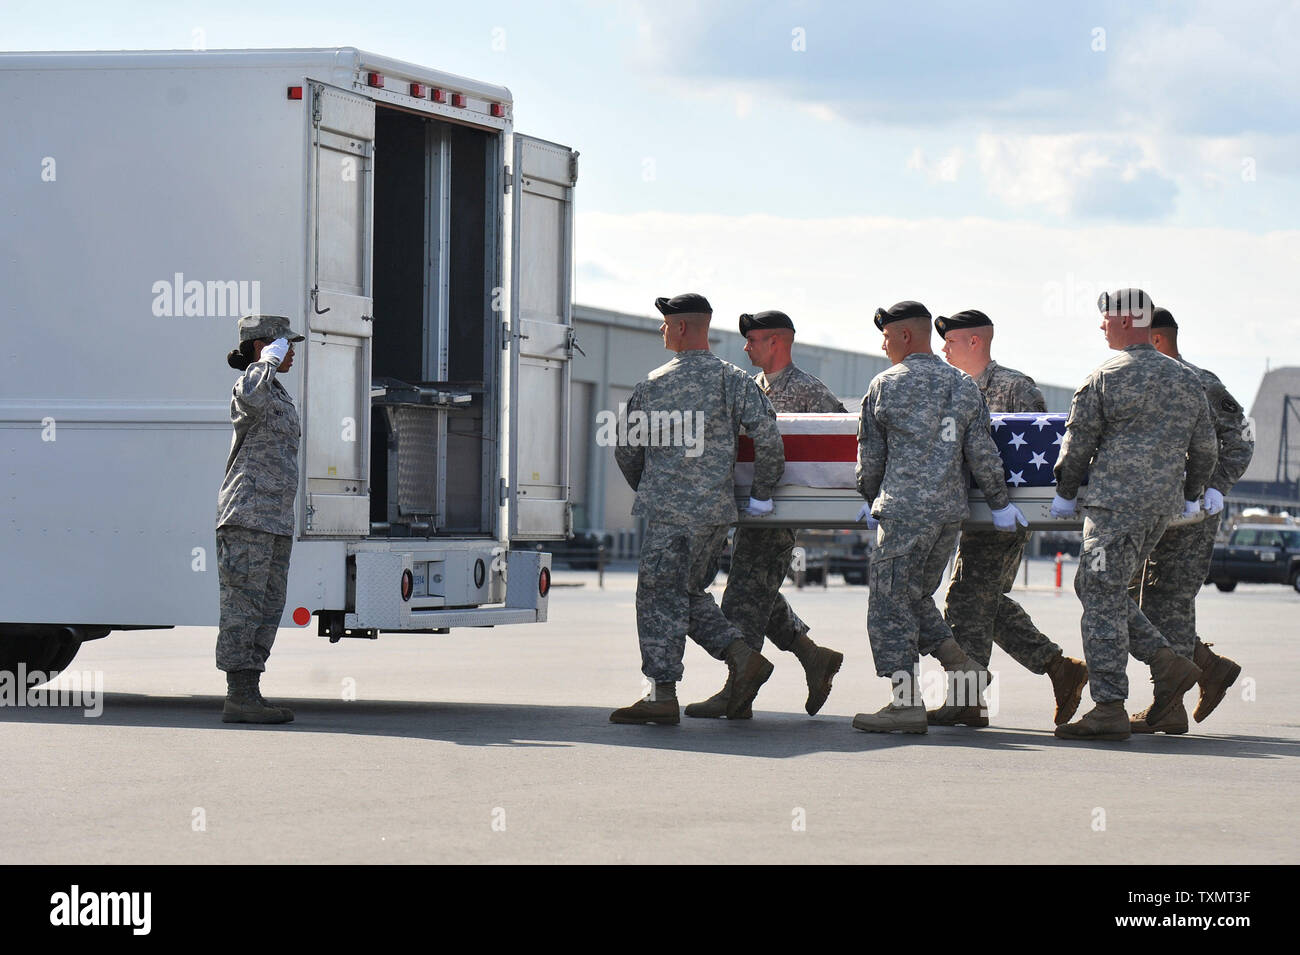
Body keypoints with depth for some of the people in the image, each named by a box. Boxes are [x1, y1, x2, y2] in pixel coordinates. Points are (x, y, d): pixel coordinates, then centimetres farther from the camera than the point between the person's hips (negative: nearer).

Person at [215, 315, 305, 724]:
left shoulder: (280, 396, 21)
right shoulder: (249, 387, -9)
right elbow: (251, 394, -36)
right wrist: (272, 357, -21)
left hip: (276, 519, 10)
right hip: (247, 513, -10)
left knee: (269, 608, 9)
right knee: (244, 603, -9)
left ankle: (248, 694, 13)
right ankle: (239, 697, -9)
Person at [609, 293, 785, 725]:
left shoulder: (651, 385, 3)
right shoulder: (731, 379, 3)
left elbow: (627, 451, 11)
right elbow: (766, 431, -10)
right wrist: (762, 493, 2)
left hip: (671, 508, -4)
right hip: (717, 508, 4)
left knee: (661, 597, -2)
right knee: (688, 593, 17)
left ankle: (663, 695, -6)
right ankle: (742, 656, 1)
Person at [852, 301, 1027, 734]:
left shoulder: (885, 385, -1)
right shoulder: (965, 386, 11)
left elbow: (870, 454, 7)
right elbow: (982, 452, 8)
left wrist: (872, 499, 22)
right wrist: (1000, 503, 17)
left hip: (905, 508, -6)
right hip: (952, 511, 6)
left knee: (889, 600, -2)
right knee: (915, 594, 20)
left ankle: (906, 703, -7)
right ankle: (960, 663, 7)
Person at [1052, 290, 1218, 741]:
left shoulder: (1104, 378, -6)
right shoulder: (1187, 380, 12)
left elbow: (1078, 444, -2)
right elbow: (1205, 448, 16)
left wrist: (1066, 493, 12)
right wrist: (1190, 497, 29)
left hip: (1117, 501, -7)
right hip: (1164, 503, 7)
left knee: (1102, 596, -4)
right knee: (1095, 586, 17)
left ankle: (1108, 709, -8)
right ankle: (1167, 665, 7)